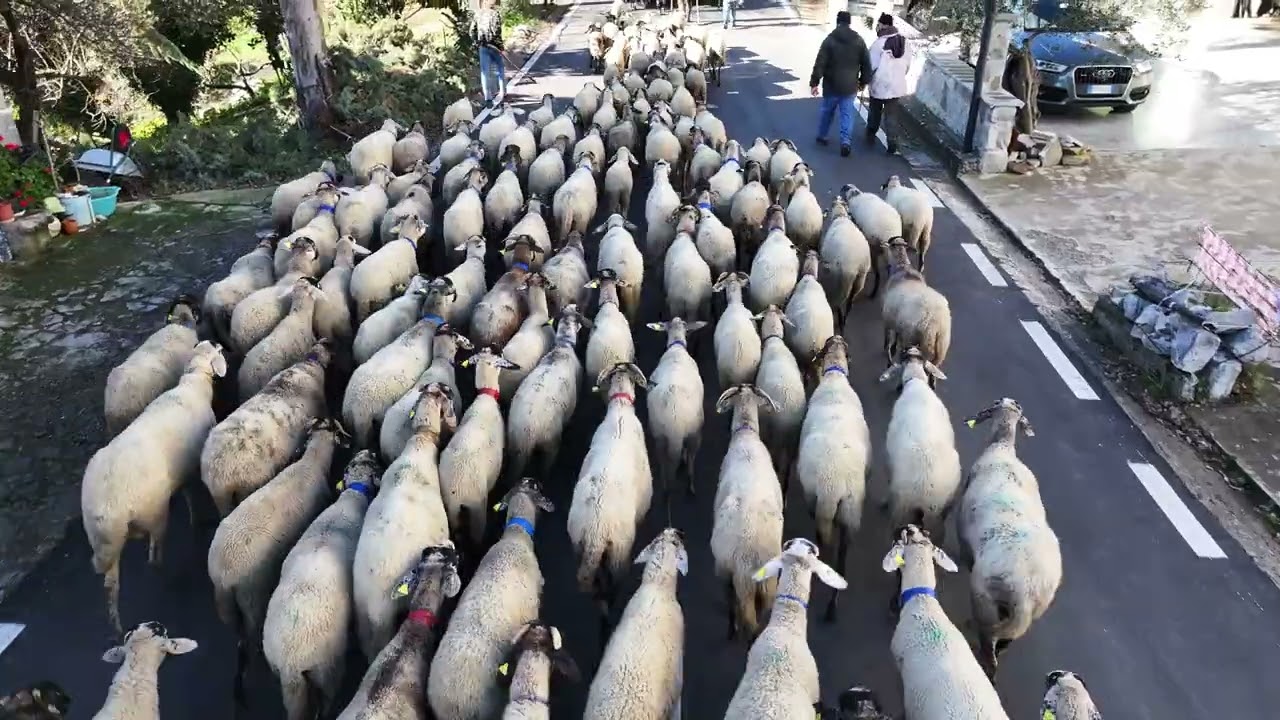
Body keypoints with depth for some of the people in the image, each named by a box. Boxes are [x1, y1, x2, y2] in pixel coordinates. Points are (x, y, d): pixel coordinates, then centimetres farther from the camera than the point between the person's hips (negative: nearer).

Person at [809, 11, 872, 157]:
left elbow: (820, 63, -11)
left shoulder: (829, 40, -9)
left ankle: (822, 136, 31)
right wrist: (863, 81, 18)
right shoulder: (859, 40, 1)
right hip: (850, 86, 1)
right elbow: (866, 63, 6)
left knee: (827, 111, 17)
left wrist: (814, 82, -5)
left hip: (831, 85, -1)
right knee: (847, 114, 6)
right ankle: (846, 141, -5)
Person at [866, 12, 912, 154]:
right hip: (897, 85, 4)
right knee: (892, 114, 9)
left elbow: (872, 65, -15)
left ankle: (871, 136, 32)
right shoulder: (903, 41, 1)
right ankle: (892, 142, 2)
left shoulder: (879, 43, -17)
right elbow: (908, 63, 8)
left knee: (875, 112, 17)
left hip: (880, 84, -4)